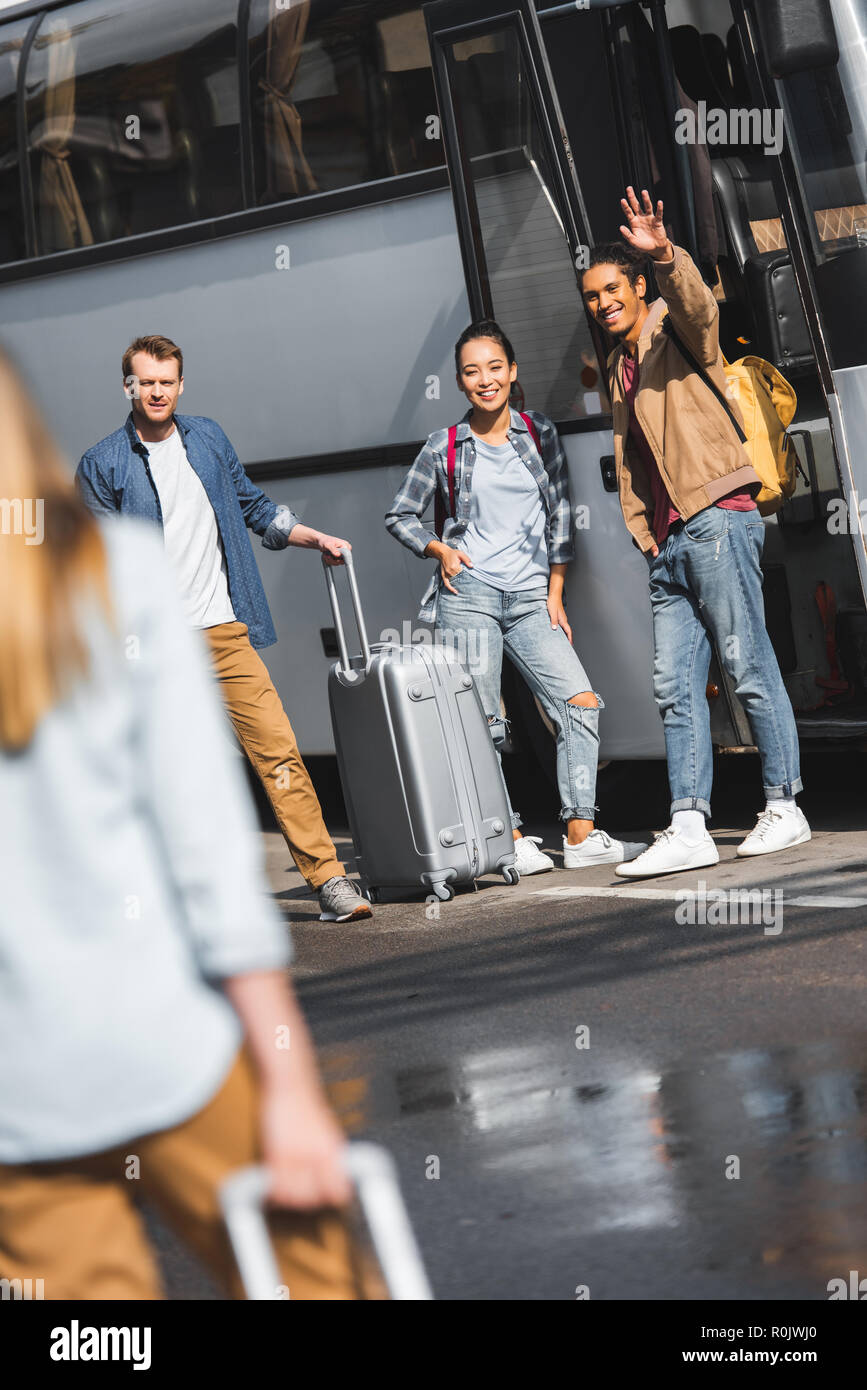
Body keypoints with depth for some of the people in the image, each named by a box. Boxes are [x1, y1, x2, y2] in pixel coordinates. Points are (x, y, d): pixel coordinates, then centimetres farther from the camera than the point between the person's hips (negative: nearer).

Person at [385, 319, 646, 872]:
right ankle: (511, 841, 1)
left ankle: (581, 835, -8)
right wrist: (440, 550, -4)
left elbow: (560, 517, 11)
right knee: (482, 726, -6)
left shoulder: (540, 434, 9)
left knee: (581, 703, -11)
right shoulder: (445, 448, 4)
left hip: (530, 599, 2)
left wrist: (555, 596, 6)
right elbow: (401, 517, 14)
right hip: (468, 595, -2)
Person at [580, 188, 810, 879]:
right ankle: (688, 829, -4)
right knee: (675, 688, 0)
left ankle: (784, 808, 2)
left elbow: (699, 307, -24)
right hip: (670, 541, 8)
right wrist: (645, 532, 16)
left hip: (717, 519, -8)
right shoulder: (619, 369, 24)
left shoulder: (673, 331, 1)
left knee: (750, 667, -5)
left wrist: (666, 255, -43)